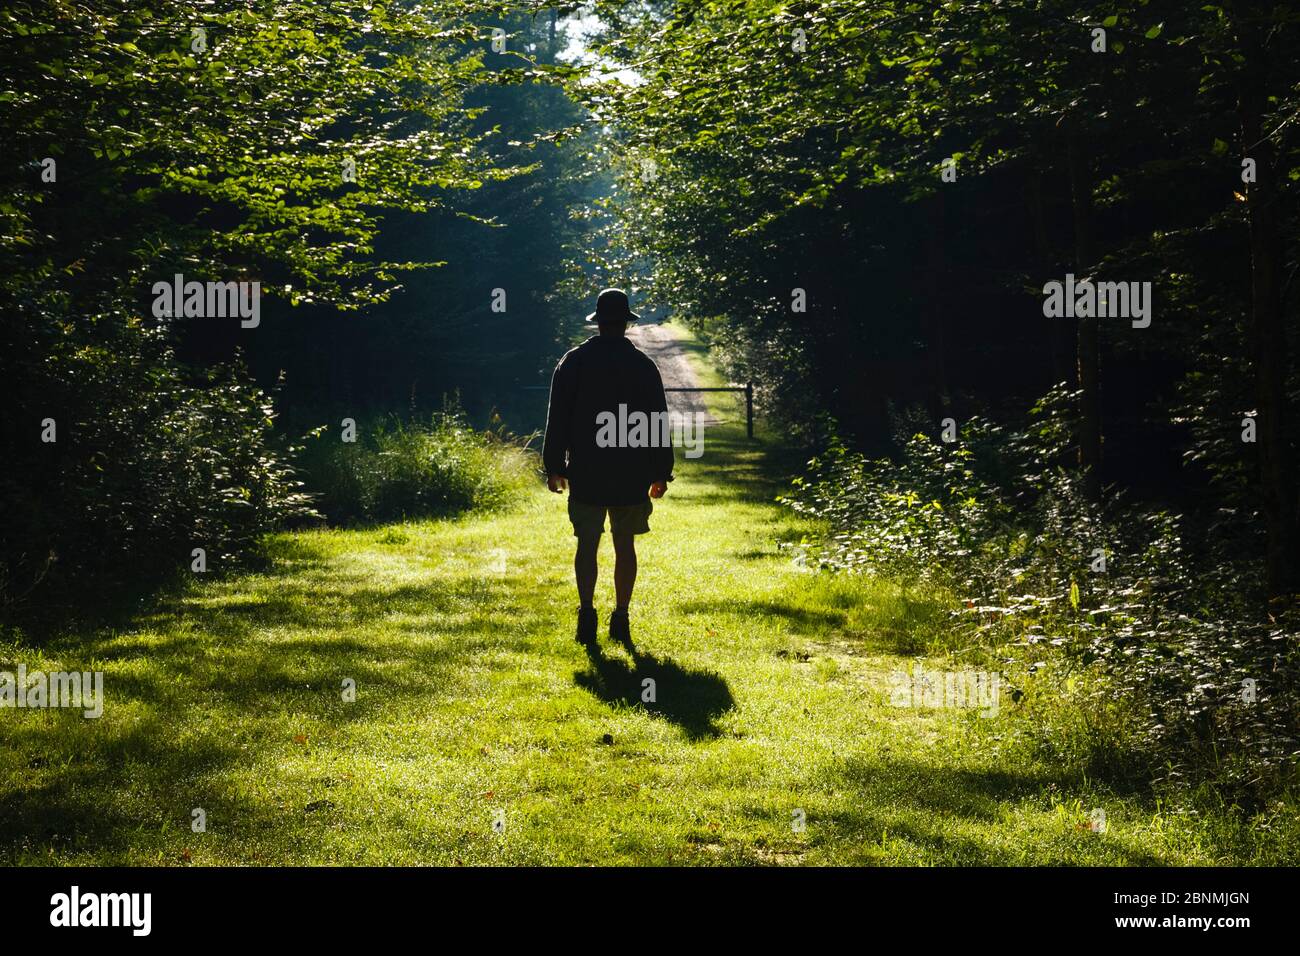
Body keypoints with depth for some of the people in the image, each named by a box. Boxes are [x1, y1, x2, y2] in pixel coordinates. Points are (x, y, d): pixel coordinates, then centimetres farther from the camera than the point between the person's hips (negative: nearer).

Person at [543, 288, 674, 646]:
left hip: (585, 472, 0)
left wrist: (554, 467, 6)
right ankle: (621, 621, 7)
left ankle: (587, 615, -6)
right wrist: (660, 472, 9)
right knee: (625, 545, 7)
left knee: (587, 544, 5)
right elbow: (657, 421, 3)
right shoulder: (643, 365, 1)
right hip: (631, 473, 0)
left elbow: (558, 418, 1)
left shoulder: (574, 361, 0)